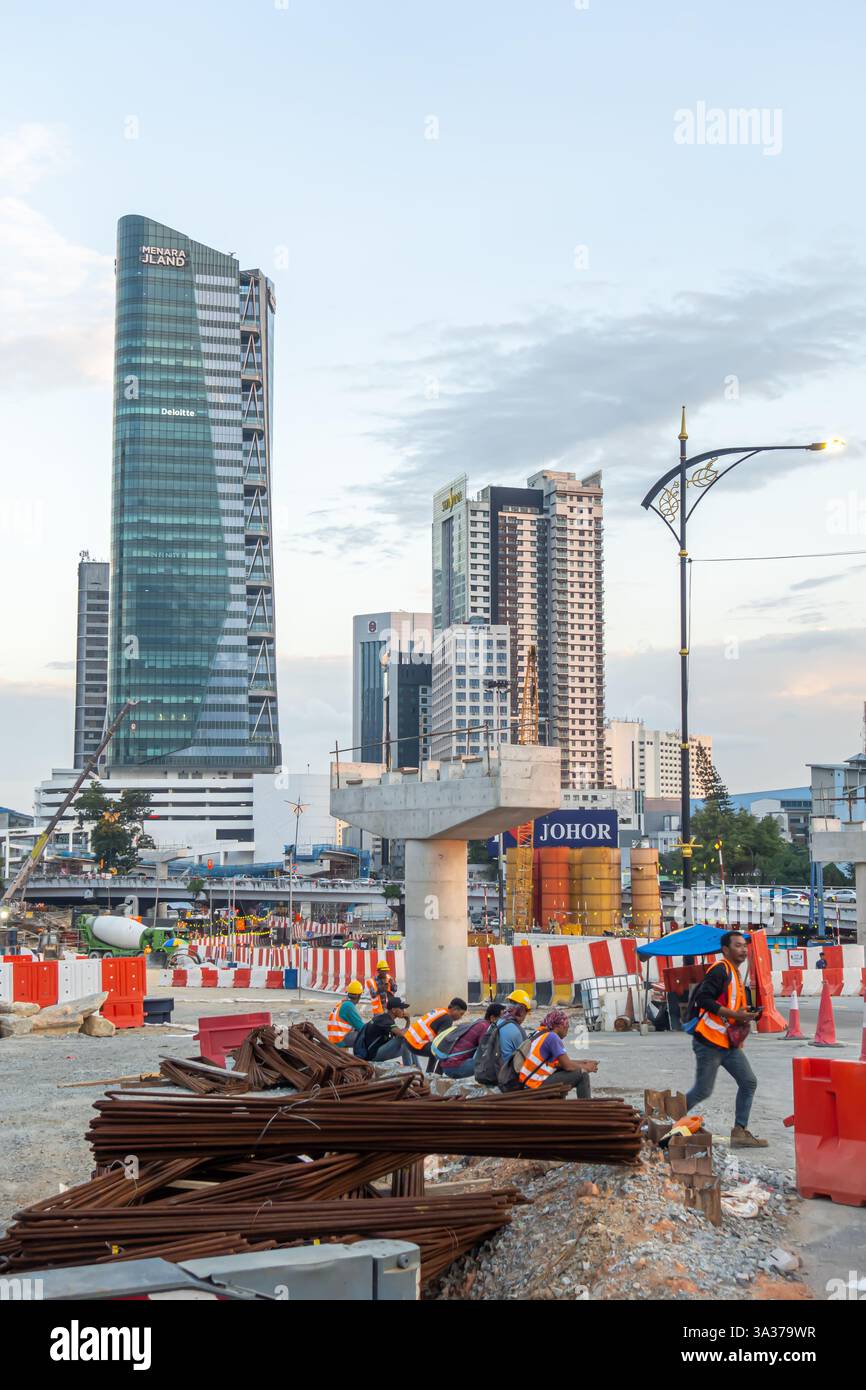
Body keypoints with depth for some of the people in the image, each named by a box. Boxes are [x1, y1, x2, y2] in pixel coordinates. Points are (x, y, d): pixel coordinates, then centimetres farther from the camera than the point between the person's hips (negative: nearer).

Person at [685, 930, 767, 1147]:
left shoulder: (735, 974, 16)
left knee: (749, 1082, 2)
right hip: (709, 1042, -9)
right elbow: (703, 999, -24)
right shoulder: (720, 970, -15)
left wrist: (746, 1015, 6)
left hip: (729, 1043, 9)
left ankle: (740, 1133, 6)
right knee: (702, 1091, -3)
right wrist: (734, 1015, -23)